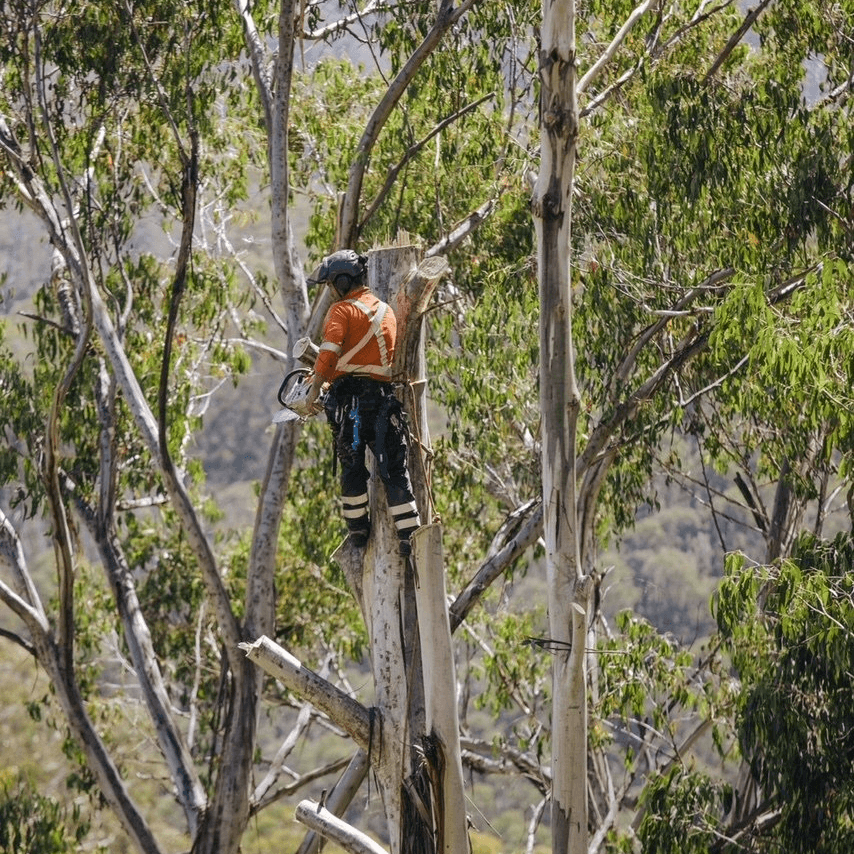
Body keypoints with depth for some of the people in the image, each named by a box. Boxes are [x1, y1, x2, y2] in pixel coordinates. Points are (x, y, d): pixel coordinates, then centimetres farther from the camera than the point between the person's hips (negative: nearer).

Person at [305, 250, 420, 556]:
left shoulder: (343, 310, -3)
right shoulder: (386, 311, 18)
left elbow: (329, 352, -16)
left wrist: (315, 389, -9)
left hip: (350, 394, -5)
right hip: (384, 392, 5)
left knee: (352, 464, 8)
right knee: (394, 467, 4)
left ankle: (358, 529, 13)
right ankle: (409, 535, -1)